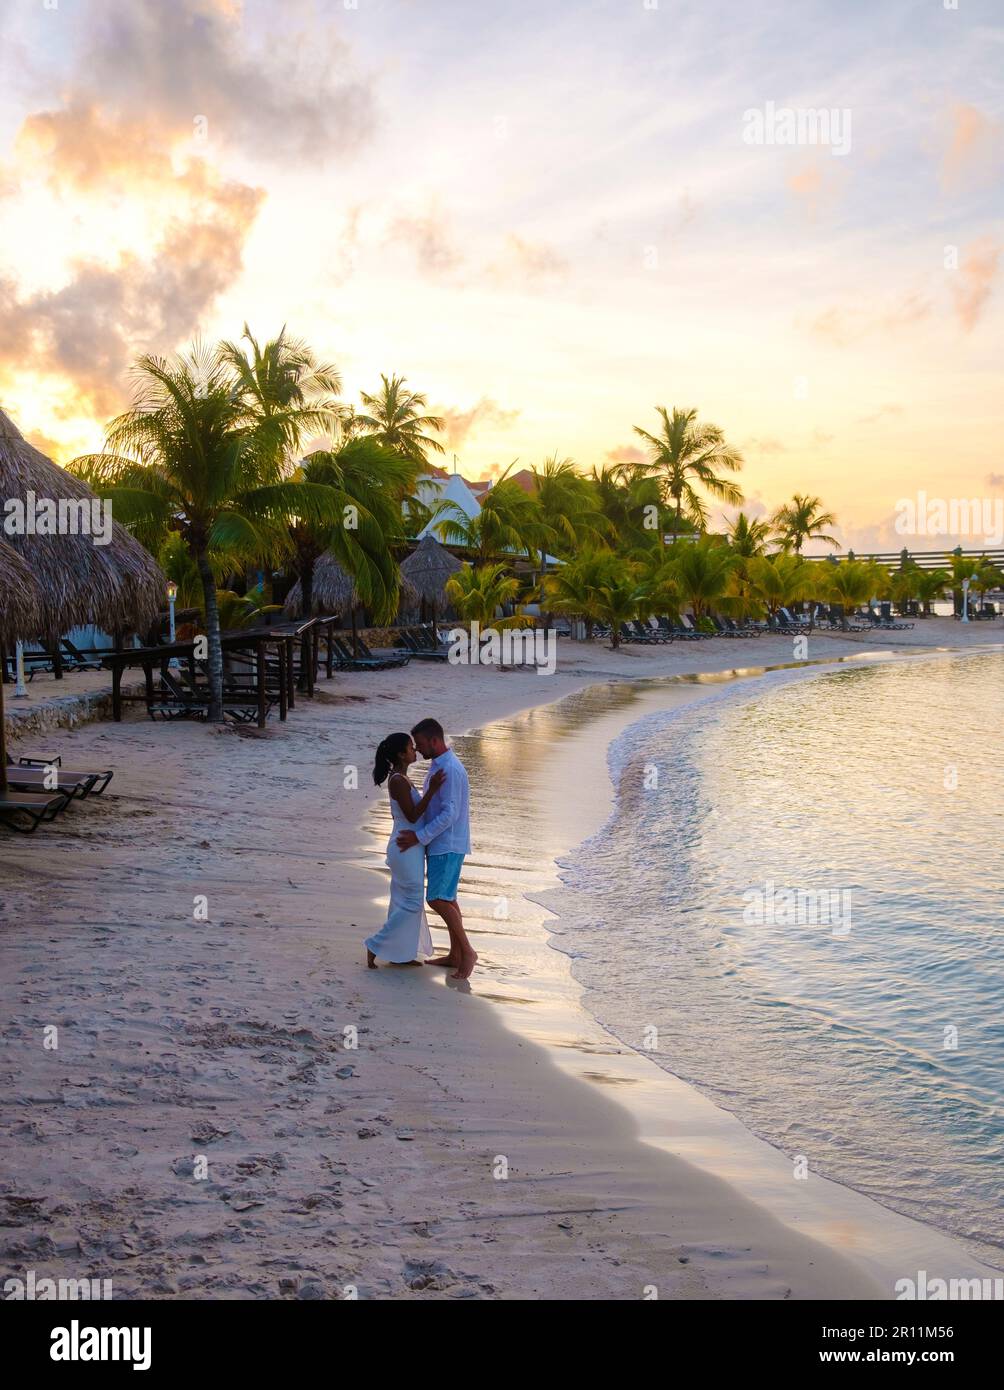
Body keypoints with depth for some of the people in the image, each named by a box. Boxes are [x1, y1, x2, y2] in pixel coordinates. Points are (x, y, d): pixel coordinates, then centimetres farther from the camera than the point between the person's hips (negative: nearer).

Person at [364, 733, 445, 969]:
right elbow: (412, 816, -22)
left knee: (404, 901, 15)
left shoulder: (401, 778, 10)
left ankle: (399, 953, 22)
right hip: (406, 848, -10)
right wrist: (432, 790, -26)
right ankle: (376, 946, 4)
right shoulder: (398, 781, -20)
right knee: (411, 902, -3)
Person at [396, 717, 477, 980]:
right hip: (440, 843, 10)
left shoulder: (450, 769, -20)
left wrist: (419, 837, -22)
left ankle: (467, 951, -4)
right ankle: (455, 954, 19)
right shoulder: (438, 765, 12)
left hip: (448, 845, -10)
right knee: (446, 899, 13)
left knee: (438, 899, -11)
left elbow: (449, 814, -24)